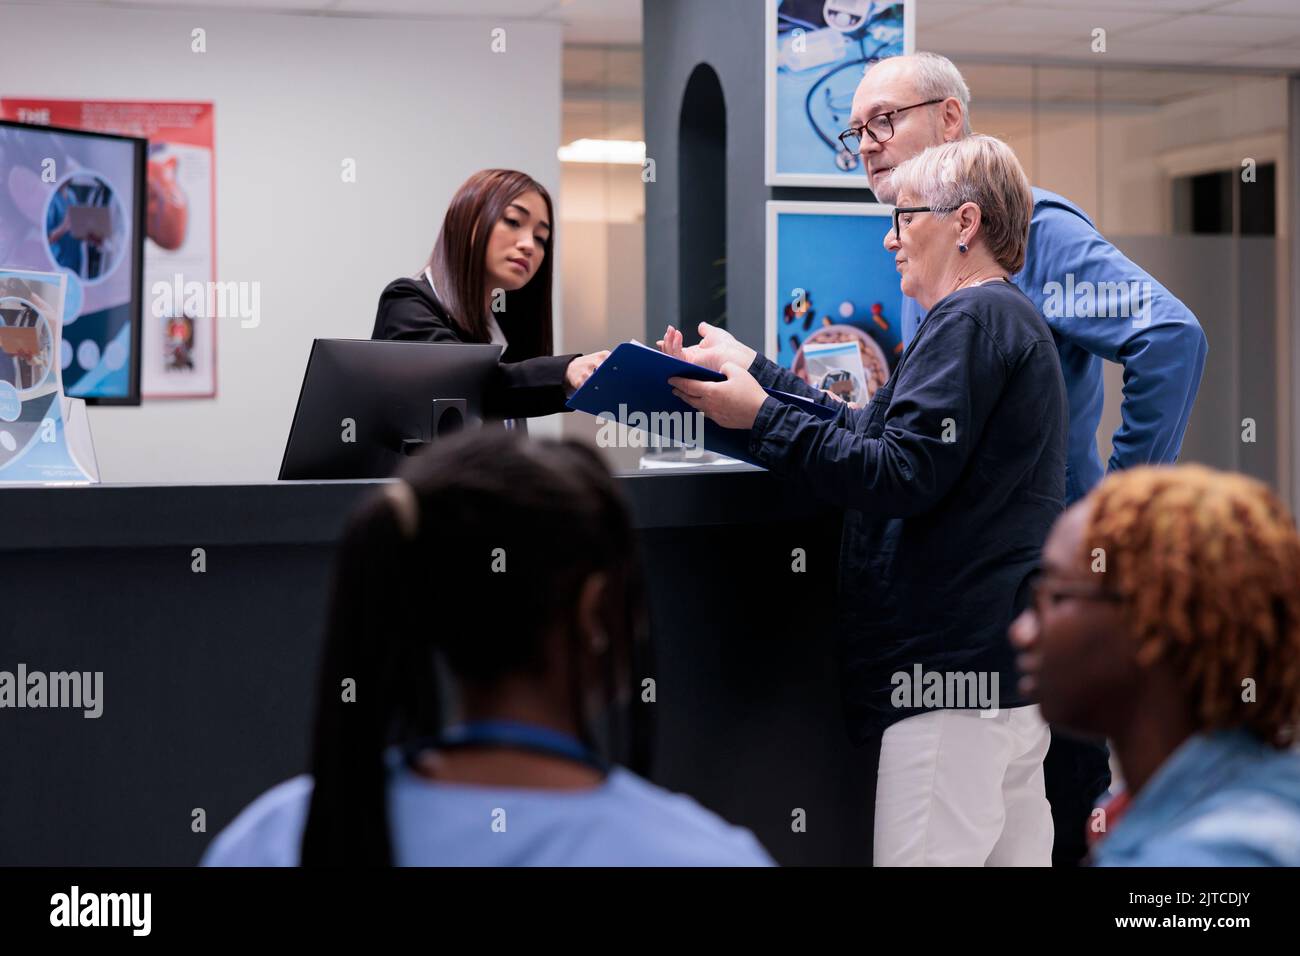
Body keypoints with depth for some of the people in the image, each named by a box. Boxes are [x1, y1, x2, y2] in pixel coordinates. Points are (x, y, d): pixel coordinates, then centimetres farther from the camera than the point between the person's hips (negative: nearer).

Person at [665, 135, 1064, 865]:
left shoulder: (972, 319, -10)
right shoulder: (1006, 317, 23)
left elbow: (900, 475, -19)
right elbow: (868, 429, 21)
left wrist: (759, 417, -15)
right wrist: (752, 369, 19)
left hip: (957, 664, -11)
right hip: (1008, 664, 11)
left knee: (926, 854, -10)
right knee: (1013, 851, 12)